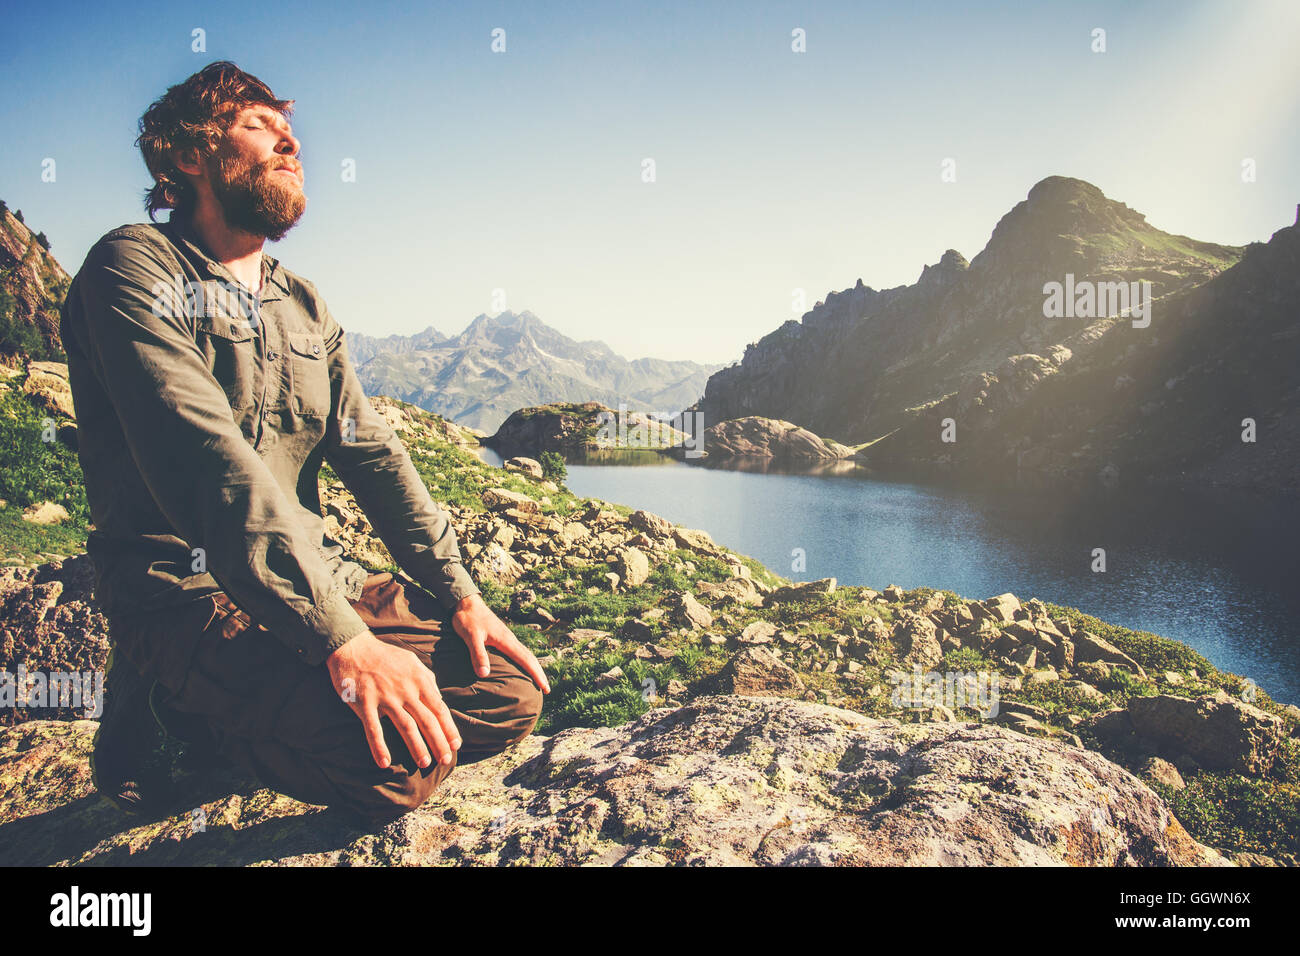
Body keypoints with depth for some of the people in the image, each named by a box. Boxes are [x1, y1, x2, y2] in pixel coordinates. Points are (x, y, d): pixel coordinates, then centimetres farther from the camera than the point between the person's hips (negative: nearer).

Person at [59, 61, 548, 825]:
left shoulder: (303, 305, 17)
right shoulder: (135, 268, -8)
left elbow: (374, 454, 12)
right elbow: (208, 463, -22)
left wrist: (460, 595, -1)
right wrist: (342, 637, -31)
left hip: (322, 578, 8)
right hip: (190, 591, -8)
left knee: (512, 696, -5)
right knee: (402, 760, -29)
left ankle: (225, 717, 6)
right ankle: (166, 707, -1)